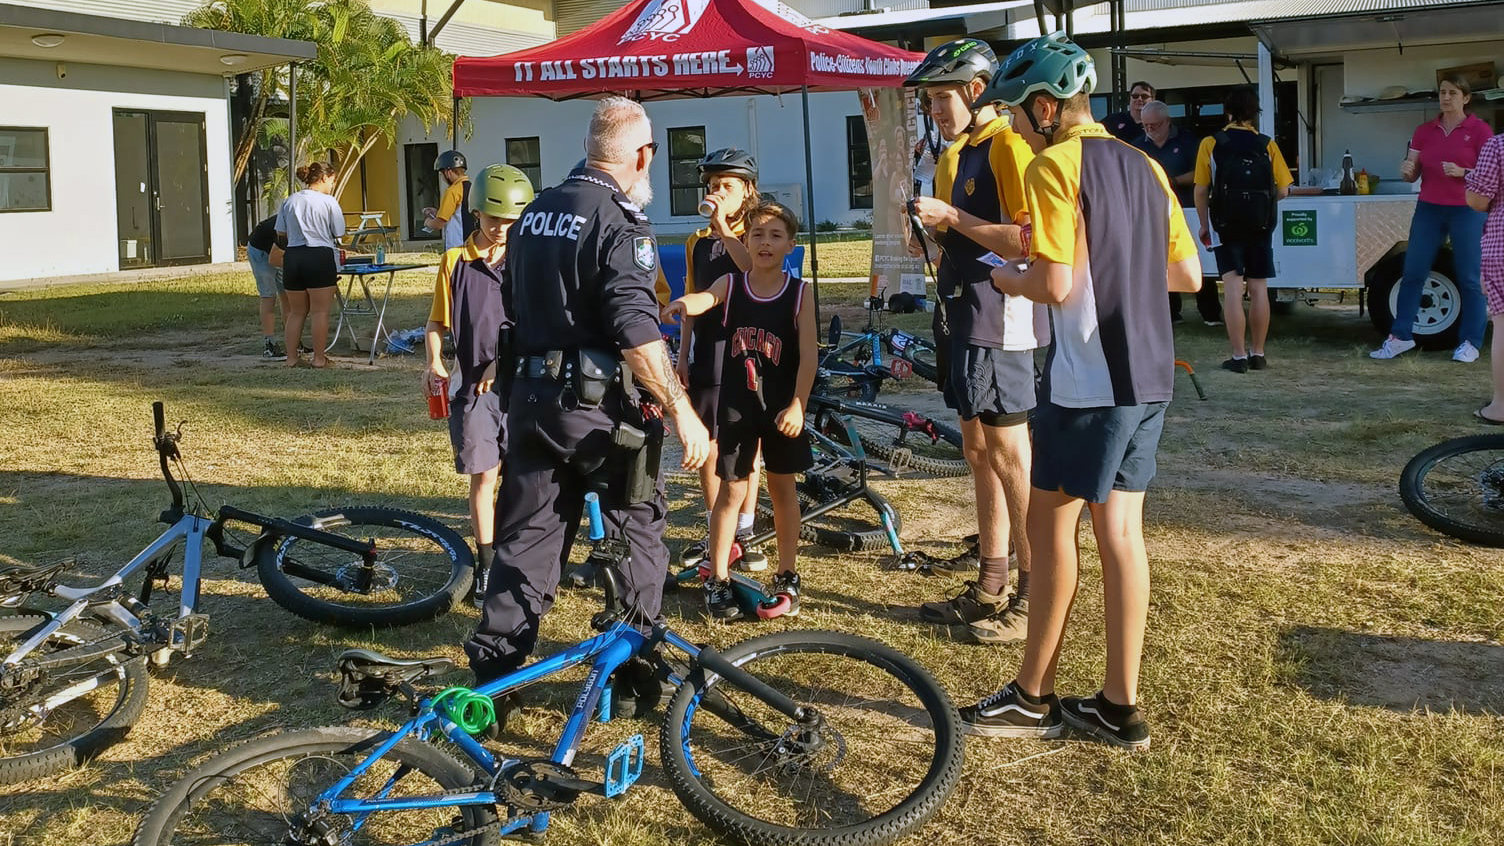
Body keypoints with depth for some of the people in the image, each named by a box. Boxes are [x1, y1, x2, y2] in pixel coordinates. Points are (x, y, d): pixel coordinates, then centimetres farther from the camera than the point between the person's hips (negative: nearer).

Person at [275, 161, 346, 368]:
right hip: (320, 258, -5)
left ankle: (291, 357, 12)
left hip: (292, 258, 5)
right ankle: (319, 358, 2)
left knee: (296, 312, 12)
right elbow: (339, 237, -3)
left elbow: (281, 235, 10)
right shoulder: (329, 203, -4)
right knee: (320, 312, 1)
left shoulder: (289, 202, 9)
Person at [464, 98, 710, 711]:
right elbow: (637, 333, -23)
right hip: (596, 405, -7)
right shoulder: (621, 224, -14)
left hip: (530, 398, 7)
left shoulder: (534, 213, 11)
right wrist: (681, 410, -19)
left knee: (525, 535, 10)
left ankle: (492, 679, 10)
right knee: (640, 524, 11)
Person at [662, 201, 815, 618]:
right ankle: (718, 581, 10)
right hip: (736, 401, 0)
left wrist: (797, 405, -18)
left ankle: (787, 576, 24)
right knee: (732, 489, 3)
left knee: (781, 486, 12)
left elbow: (809, 353, -9)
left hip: (782, 404, 0)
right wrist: (682, 303, -49)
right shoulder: (731, 283, -3)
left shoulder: (800, 292, -4)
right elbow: (705, 298, -25)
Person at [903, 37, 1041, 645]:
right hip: (961, 316, 10)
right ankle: (990, 588, 21)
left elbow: (1028, 241, -21)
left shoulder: (1008, 146, -12)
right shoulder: (953, 158, 18)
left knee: (1008, 454, -5)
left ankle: (1033, 596, 3)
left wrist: (953, 218, -18)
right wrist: (929, 230, 5)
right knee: (979, 452, 12)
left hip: (999, 317, -10)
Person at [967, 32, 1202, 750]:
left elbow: (1056, 285, -20)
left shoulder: (1054, 165, -12)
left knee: (1052, 526, 4)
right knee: (1120, 527, 10)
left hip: (1087, 380, -8)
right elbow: (1189, 275, 14)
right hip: (1149, 376, 8)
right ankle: (1120, 707, 15)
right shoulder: (1142, 166, 12)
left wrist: (1007, 279, 0)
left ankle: (1033, 698, 14)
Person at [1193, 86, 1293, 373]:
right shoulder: (1267, 145, -2)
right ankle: (1258, 354, 15)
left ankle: (1239, 356, -6)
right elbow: (1282, 190, -1)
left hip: (1226, 227, -2)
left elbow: (1201, 191, -5)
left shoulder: (1210, 144, -5)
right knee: (1258, 289, 9)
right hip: (1261, 228, 2)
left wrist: (1204, 225, 8)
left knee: (1233, 288, -3)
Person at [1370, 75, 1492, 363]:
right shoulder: (1424, 131, 9)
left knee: (1468, 279, -1)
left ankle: (1471, 342, 6)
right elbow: (1412, 173, 9)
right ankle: (1400, 336, 10)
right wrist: (1406, 170, -13)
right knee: (1412, 273, 3)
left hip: (1466, 210, -4)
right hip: (1429, 209, 4)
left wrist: (1462, 172, -21)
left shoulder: (1478, 130, -2)